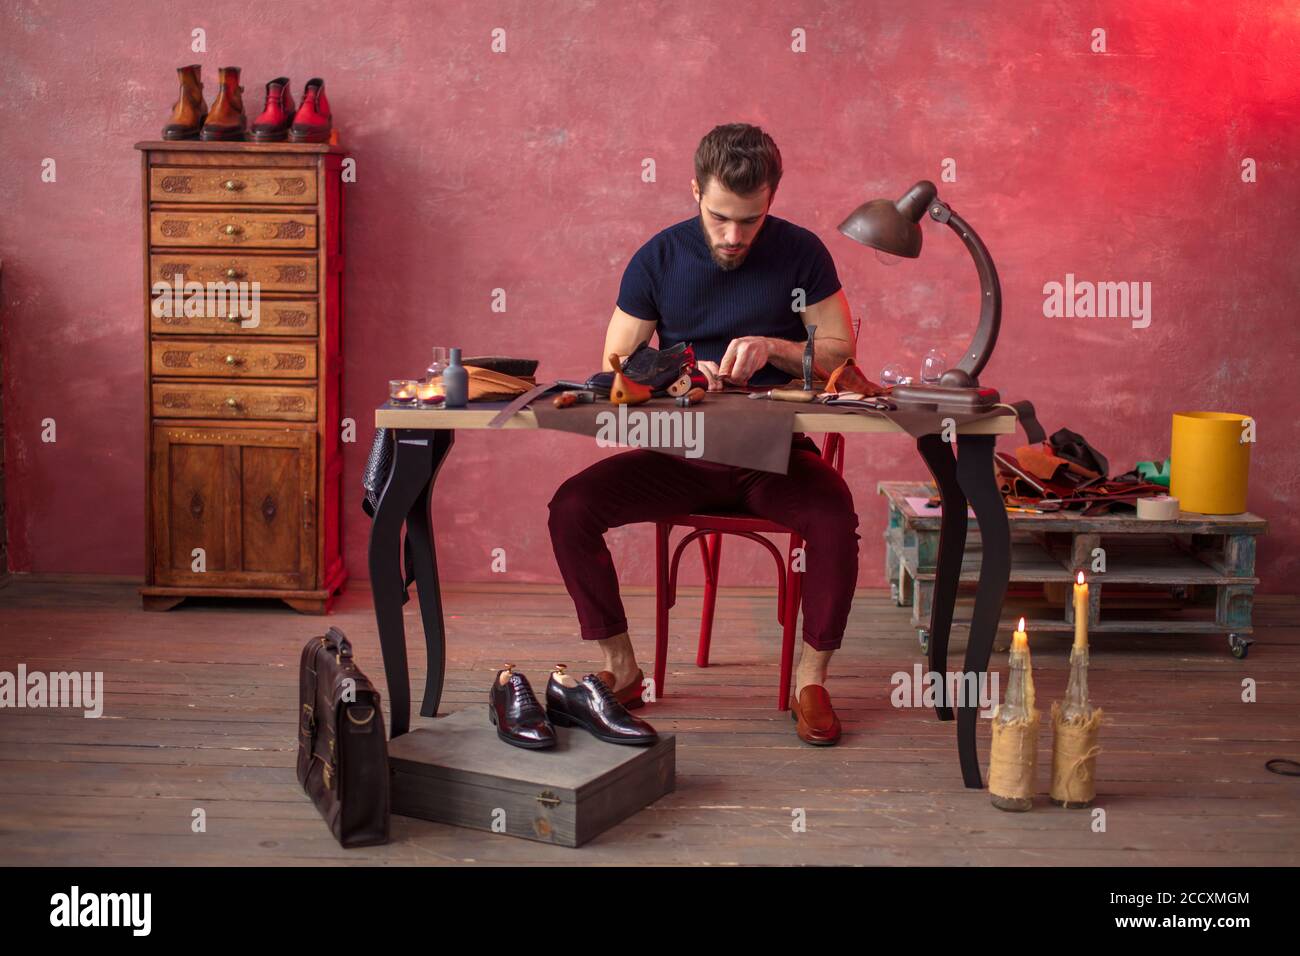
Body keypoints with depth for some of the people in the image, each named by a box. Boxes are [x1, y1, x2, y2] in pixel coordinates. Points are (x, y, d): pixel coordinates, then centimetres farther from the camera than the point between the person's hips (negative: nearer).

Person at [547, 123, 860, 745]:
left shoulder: (801, 253, 1)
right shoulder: (659, 258, 3)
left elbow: (841, 354, 3)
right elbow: (615, 364, 5)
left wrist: (773, 349, -16)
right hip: (680, 453, 2)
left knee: (833, 514, -34)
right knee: (571, 508, -21)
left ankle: (811, 680, -12)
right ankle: (621, 670, -3)